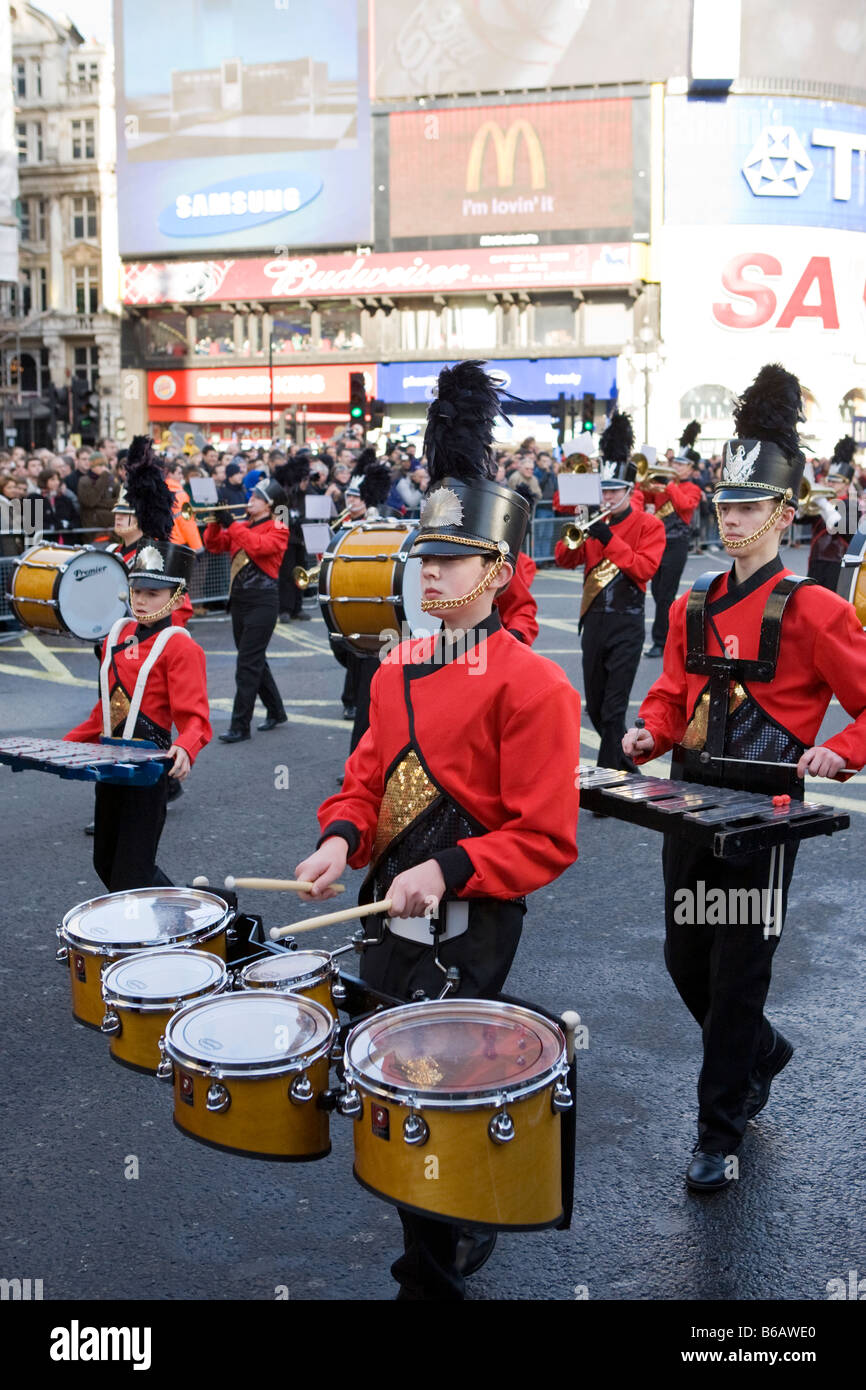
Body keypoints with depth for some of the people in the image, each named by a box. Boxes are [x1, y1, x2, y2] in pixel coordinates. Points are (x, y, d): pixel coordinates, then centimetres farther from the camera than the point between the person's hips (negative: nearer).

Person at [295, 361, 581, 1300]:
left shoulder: (530, 685, -14)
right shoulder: (396, 672, 8)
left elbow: (544, 838, -16)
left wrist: (447, 870, -27)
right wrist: (341, 837, -6)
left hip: (469, 924, -7)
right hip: (389, 906, 7)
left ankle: (432, 1271, 21)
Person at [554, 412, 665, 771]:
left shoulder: (649, 525, -2)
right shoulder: (594, 522, 12)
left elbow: (644, 568, -15)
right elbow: (564, 560, 6)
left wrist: (609, 539, -21)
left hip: (626, 623, -5)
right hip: (594, 619, 5)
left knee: (613, 709, -8)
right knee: (594, 707, 12)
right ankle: (624, 763, 32)